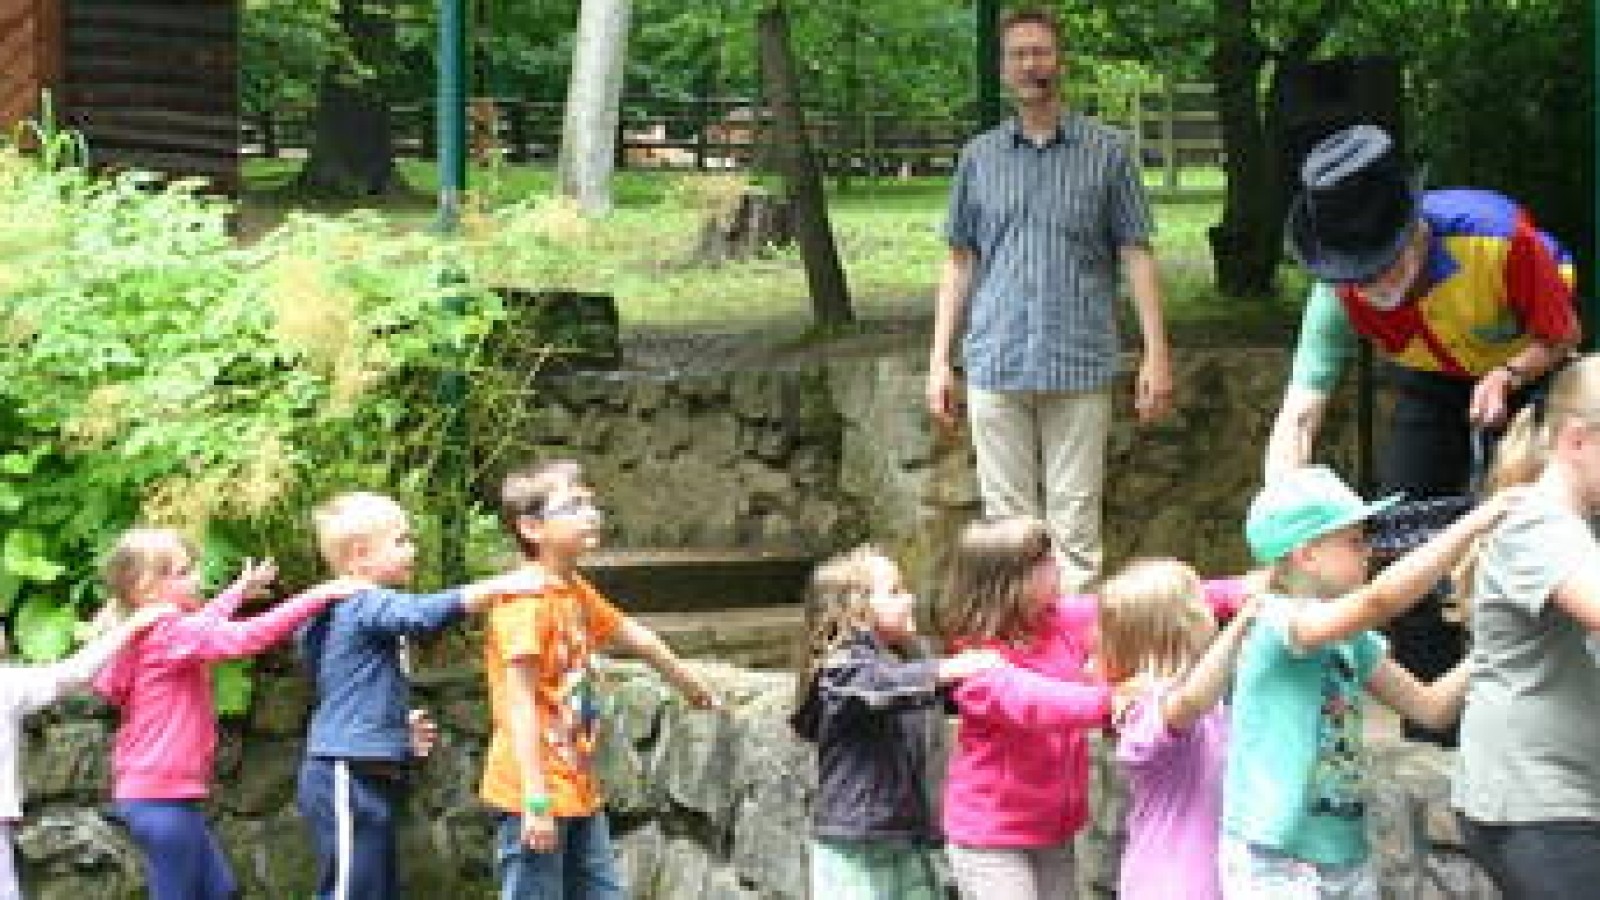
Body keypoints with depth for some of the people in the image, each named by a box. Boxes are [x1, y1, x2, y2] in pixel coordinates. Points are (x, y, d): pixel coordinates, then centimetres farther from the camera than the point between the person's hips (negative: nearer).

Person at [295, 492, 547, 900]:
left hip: (374, 778, 10)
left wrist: (402, 725, 12)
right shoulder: (364, 604, -12)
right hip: (349, 774, -10)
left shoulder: (372, 610, 19)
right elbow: (423, 614, -31)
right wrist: (500, 587, -32)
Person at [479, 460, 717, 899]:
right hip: (538, 795, -9)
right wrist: (535, 798, -26)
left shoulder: (575, 591, 11)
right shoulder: (525, 600, -18)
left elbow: (629, 634, 29)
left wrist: (688, 682, 44)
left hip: (578, 790, 10)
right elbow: (519, 702, -22)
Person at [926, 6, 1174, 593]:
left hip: (1080, 366, -2)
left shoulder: (1107, 153, 5)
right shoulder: (979, 157, 12)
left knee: (1075, 522, -1)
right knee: (1008, 520, 4)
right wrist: (940, 359, 7)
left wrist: (1156, 354, -4)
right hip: (995, 365, 2)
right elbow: (959, 262, 13)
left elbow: (1135, 255, 3)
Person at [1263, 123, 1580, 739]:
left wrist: (1507, 376, -38)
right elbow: (1298, 417, -32)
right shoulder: (1341, 293, -30)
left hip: (1527, 369, -3)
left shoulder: (1499, 238, -39)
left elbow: (1562, 335, -20)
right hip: (1432, 382, 3)